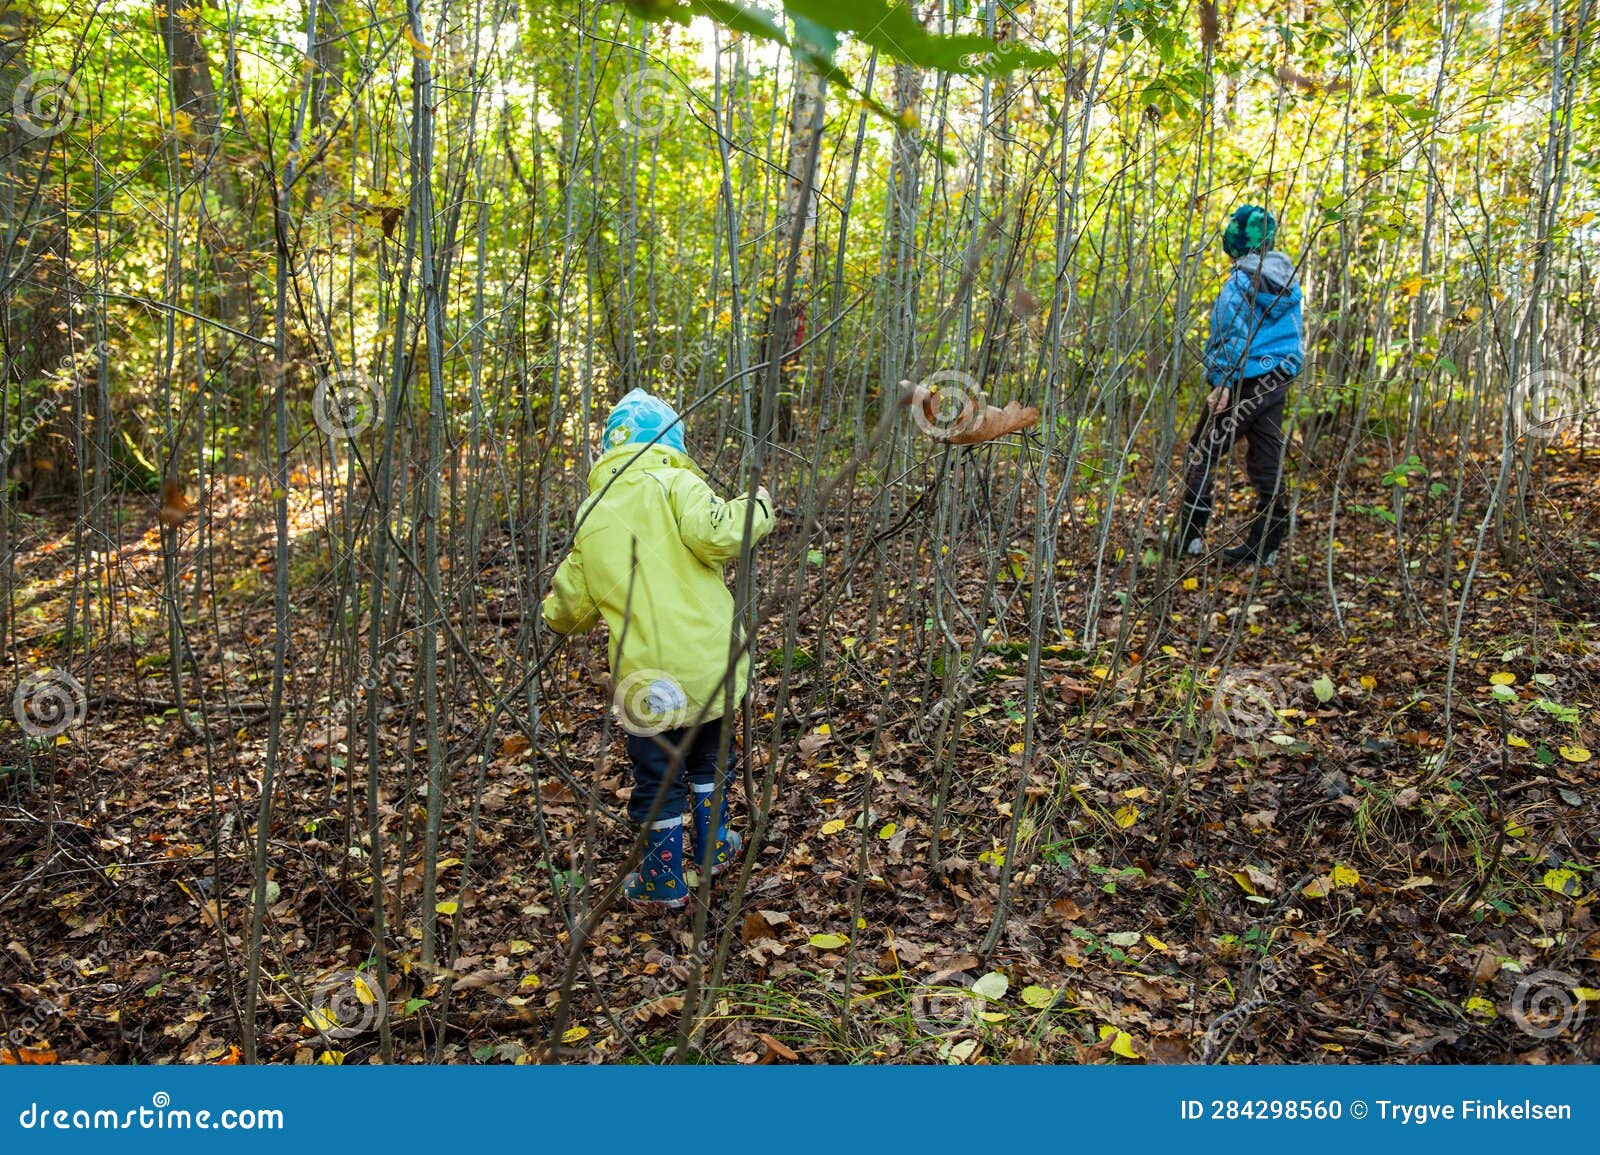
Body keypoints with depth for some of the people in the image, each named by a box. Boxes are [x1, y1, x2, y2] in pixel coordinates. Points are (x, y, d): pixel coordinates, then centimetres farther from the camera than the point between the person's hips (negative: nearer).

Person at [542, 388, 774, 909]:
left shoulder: (590, 515, 9)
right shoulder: (674, 483, -3)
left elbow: (567, 613, 11)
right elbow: (715, 534, -24)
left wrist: (555, 603, 34)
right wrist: (755, 508, -5)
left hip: (648, 678, 1)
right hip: (709, 665, -1)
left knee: (658, 777, 15)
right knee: (708, 758, 24)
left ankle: (664, 880, 25)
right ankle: (714, 847, 37)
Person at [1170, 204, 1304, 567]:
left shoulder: (1242, 279, -13)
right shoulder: (1289, 278, 11)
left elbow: (1234, 334, -20)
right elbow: (1291, 331, 17)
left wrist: (1222, 381, -18)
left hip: (1245, 383, -7)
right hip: (1279, 380, 8)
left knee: (1201, 455, 3)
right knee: (1267, 461, 9)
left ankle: (1190, 537, 3)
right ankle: (1264, 546, 13)